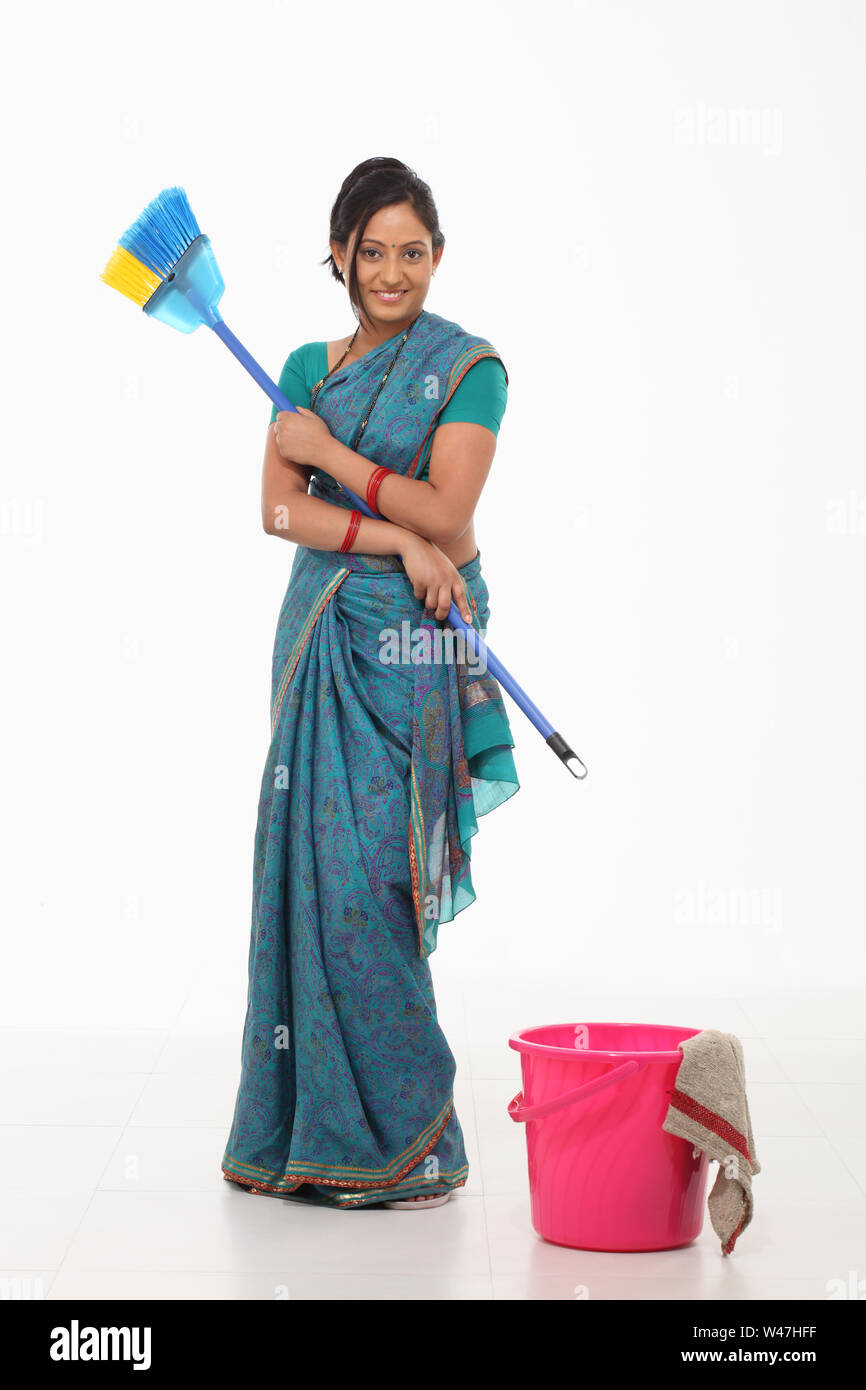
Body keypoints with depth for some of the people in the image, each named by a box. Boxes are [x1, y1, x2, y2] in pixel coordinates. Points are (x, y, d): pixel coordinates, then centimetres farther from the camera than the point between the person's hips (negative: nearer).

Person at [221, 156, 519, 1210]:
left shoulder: (467, 367, -1)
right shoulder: (309, 368, 13)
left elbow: (447, 514, -12)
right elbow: (278, 507, 1)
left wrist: (328, 452, -6)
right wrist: (395, 540, -13)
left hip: (410, 649, -5)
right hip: (323, 637, 5)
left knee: (367, 879, -8)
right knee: (312, 870, 3)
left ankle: (403, 1141, 3)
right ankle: (312, 1127, 14)